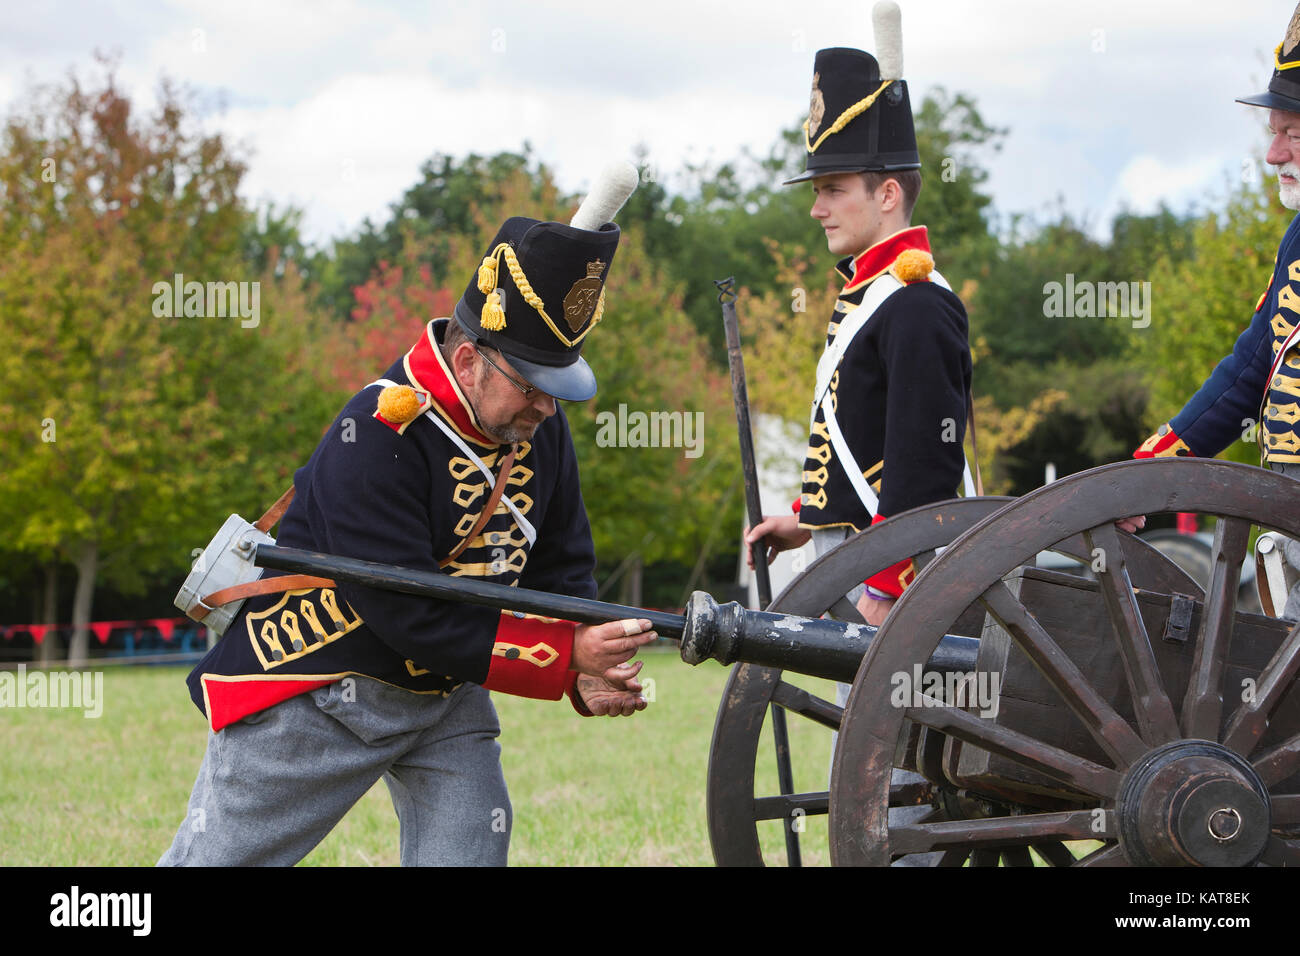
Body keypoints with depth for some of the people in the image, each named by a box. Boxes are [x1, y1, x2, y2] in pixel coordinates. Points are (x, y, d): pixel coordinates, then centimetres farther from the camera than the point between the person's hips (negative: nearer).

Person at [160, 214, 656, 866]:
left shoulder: (539, 425, -4)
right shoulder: (375, 441, -28)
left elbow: (560, 567, 5)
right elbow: (412, 619, -29)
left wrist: (590, 669, -15)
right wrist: (565, 656, -29)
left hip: (445, 692, 6)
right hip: (314, 698, -6)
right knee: (214, 857, 3)